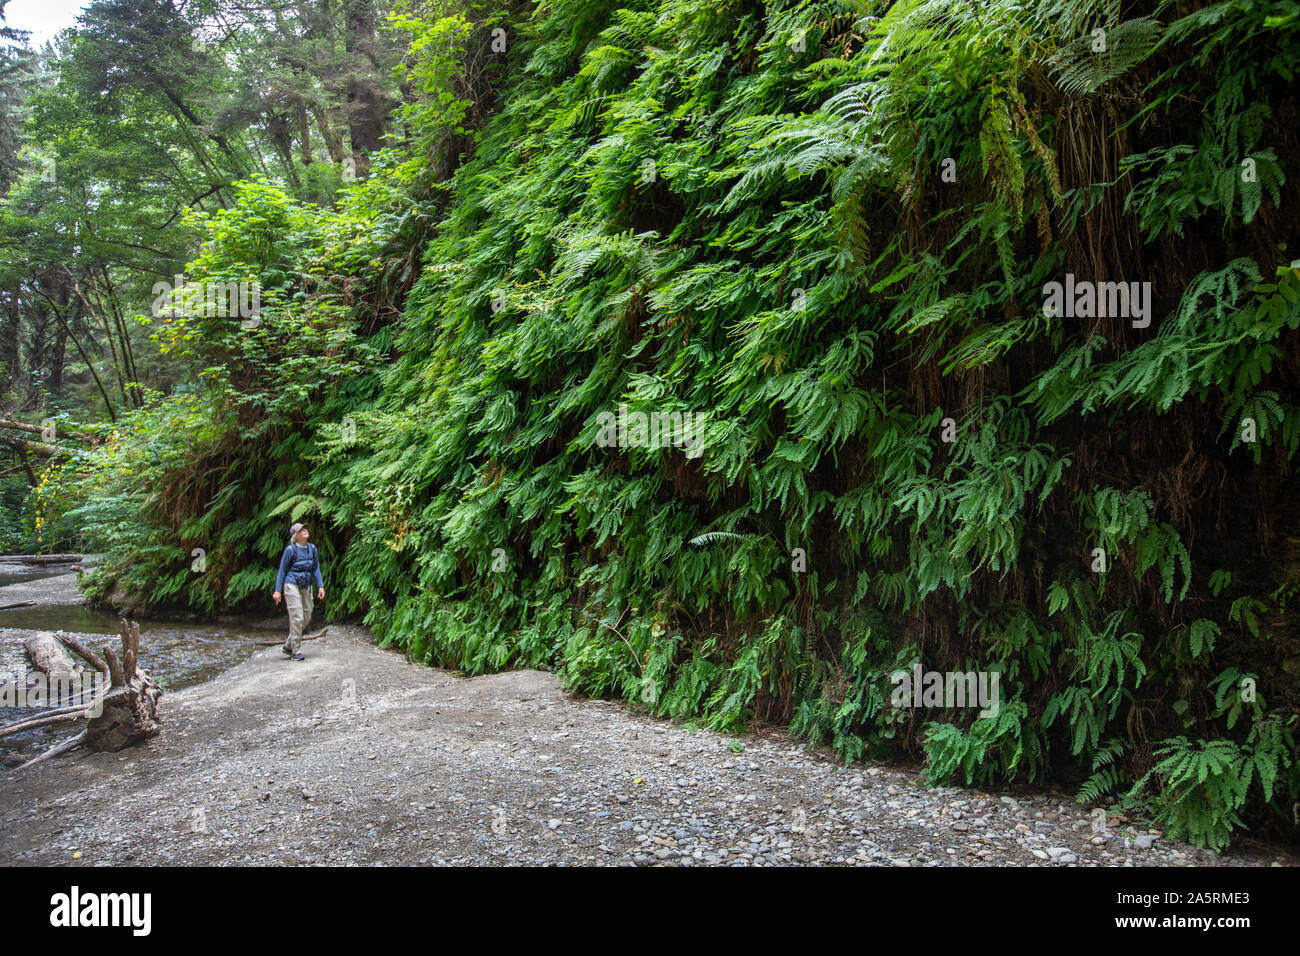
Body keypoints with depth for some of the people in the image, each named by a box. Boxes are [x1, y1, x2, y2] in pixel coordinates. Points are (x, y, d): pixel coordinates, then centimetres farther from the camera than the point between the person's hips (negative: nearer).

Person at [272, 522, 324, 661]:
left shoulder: (312, 548, 7)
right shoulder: (290, 550, -8)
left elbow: (316, 569, 11)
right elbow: (282, 570, -2)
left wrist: (320, 586, 3)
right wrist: (278, 590, -5)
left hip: (306, 586, 6)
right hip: (291, 585, -6)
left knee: (307, 617, 7)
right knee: (297, 618, -8)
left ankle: (288, 645, 24)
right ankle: (295, 651, 1)